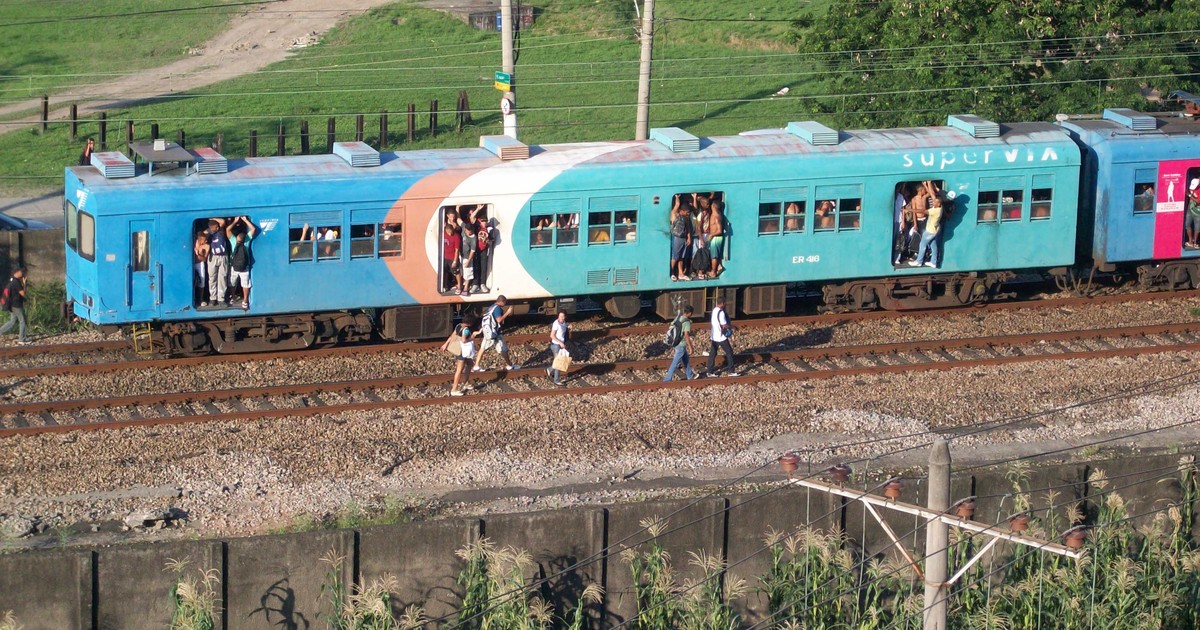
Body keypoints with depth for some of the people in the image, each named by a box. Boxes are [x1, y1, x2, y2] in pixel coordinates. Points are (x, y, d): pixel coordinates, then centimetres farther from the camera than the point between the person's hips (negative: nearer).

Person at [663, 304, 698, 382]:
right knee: (675, 363, 2)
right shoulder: (687, 322, -24)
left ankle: (690, 375, 36)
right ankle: (667, 378, 8)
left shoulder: (677, 318, 0)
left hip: (676, 343, 9)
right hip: (681, 345, -9)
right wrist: (690, 347, -23)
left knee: (686, 359, 23)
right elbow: (686, 336, -29)